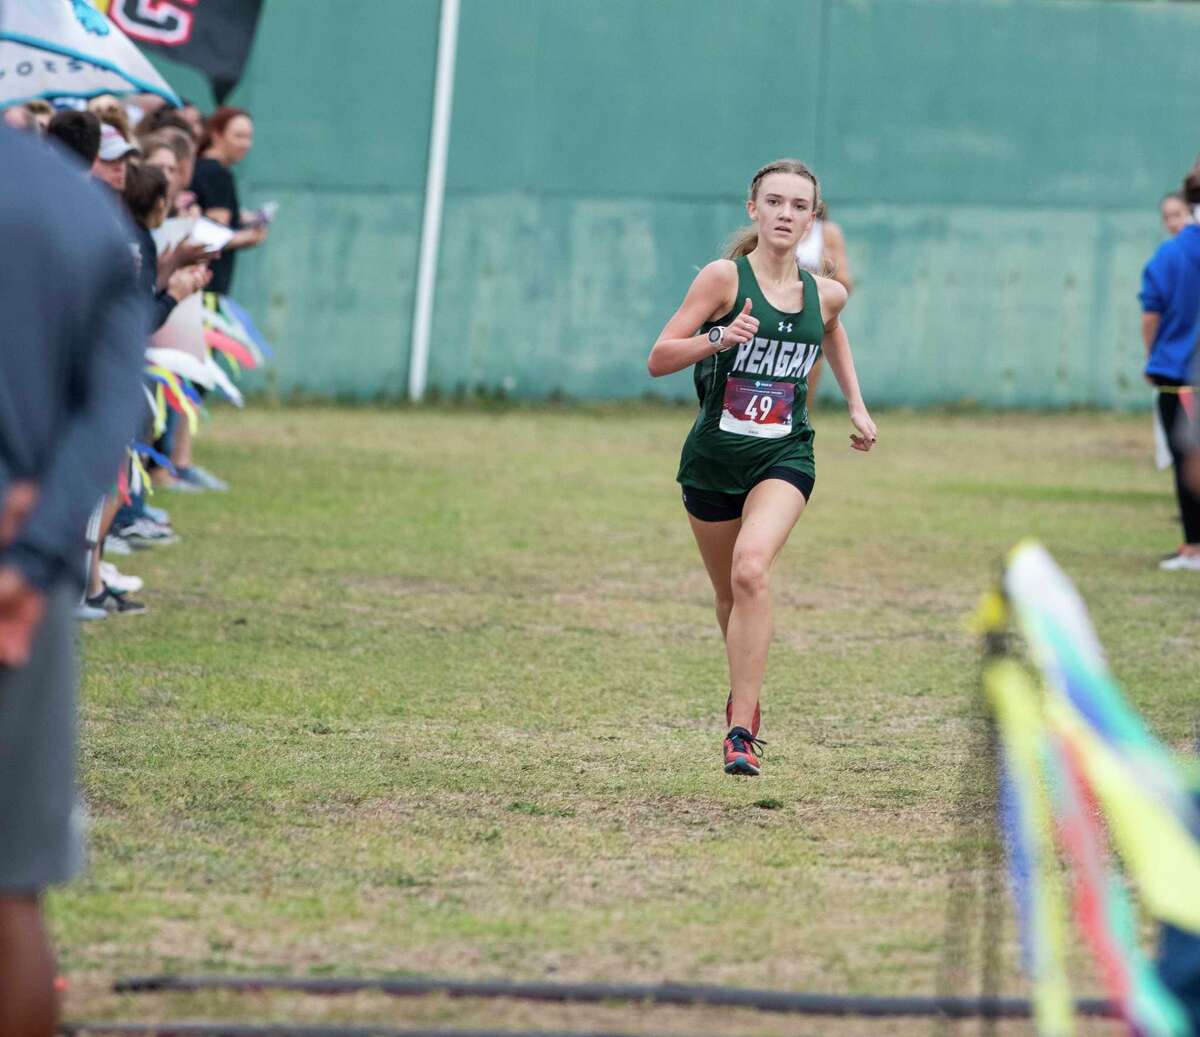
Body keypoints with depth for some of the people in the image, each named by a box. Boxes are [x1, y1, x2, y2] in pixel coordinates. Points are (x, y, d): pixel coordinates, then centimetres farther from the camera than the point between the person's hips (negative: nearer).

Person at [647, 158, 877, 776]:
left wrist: (856, 405, 23)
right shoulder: (725, 278, -8)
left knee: (751, 568, -26)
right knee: (728, 592, 14)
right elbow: (658, 360, -11)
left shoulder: (824, 295, 2)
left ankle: (741, 730, -25)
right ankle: (746, 694, 45)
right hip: (713, 456, 0)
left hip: (783, 458, 0)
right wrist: (718, 338, -27)